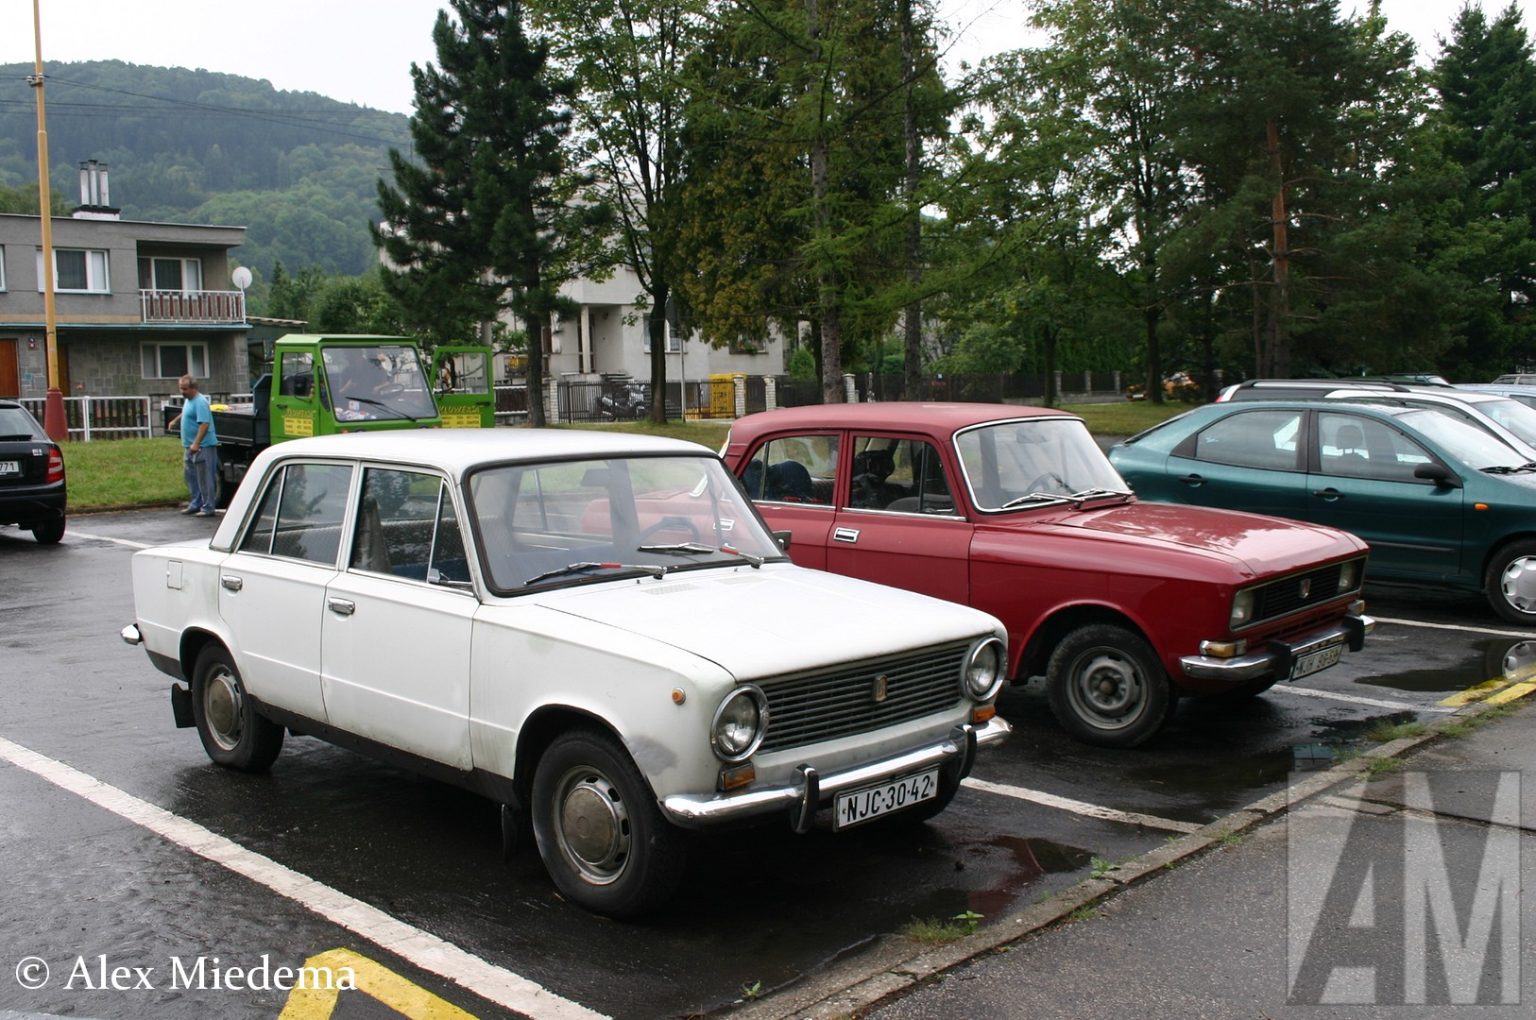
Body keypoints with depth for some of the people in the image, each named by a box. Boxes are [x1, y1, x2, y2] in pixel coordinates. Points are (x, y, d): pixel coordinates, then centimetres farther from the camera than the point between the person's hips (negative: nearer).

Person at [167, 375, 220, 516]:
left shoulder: (200, 402, -18)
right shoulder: (188, 400, 13)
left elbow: (204, 424, -26)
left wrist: (196, 443, -32)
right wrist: (176, 420, 48)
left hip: (202, 447, -10)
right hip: (190, 446, 10)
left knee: (205, 478, -6)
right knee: (190, 475, 16)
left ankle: (208, 508, -3)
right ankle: (196, 503, 27)